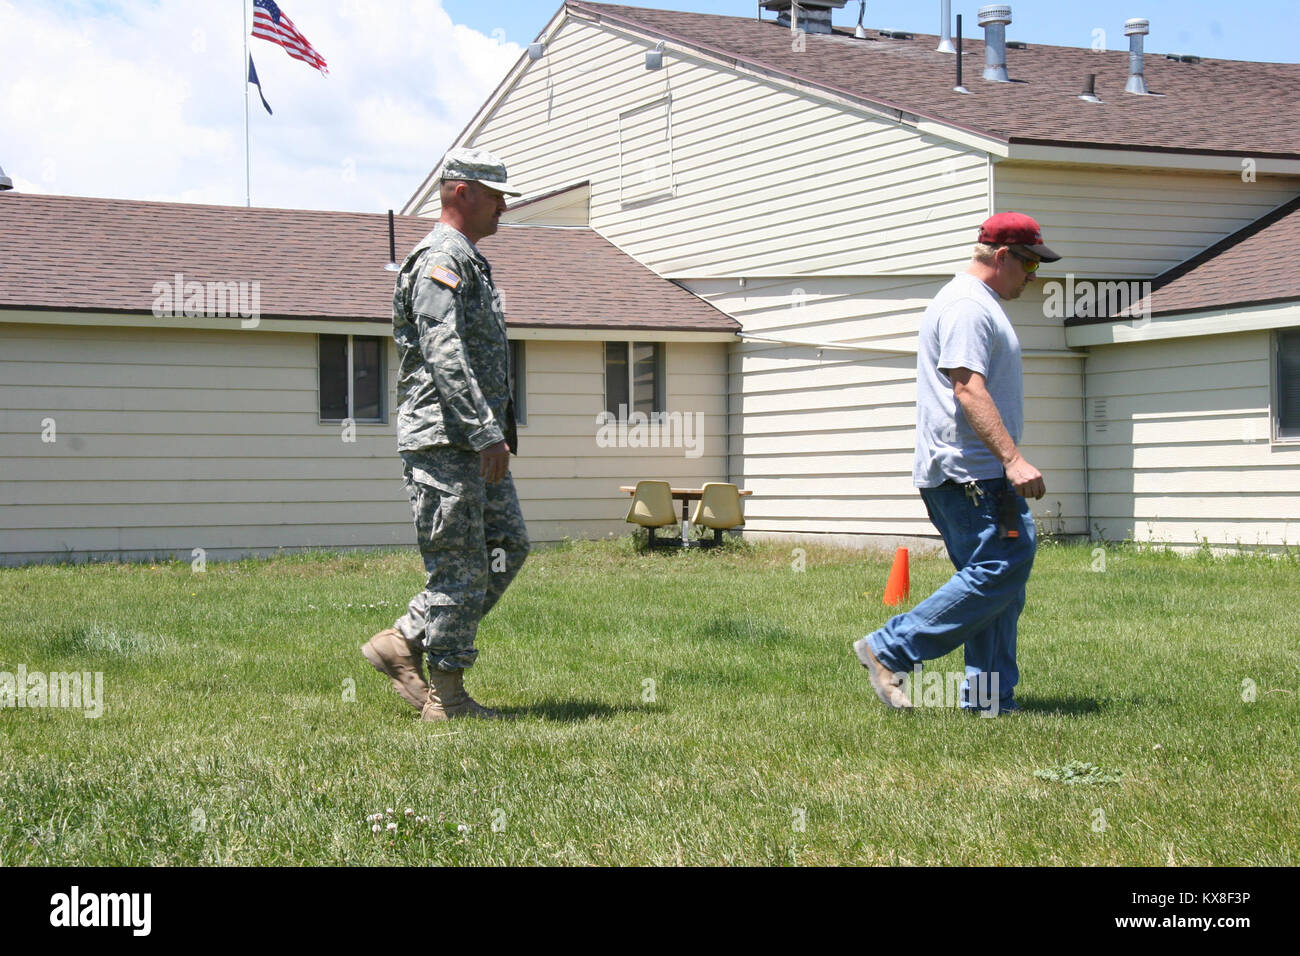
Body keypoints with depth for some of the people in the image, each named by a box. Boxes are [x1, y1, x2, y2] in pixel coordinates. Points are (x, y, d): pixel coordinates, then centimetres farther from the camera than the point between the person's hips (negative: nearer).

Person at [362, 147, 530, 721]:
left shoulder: (469, 263, 21)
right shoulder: (440, 260, -13)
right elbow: (445, 356, -23)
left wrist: (492, 432, 24)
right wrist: (486, 433, -27)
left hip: (474, 442, 10)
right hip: (444, 438, -10)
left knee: (508, 547, 10)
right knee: (460, 566, -5)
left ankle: (403, 643, 13)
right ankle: (447, 697, 3)